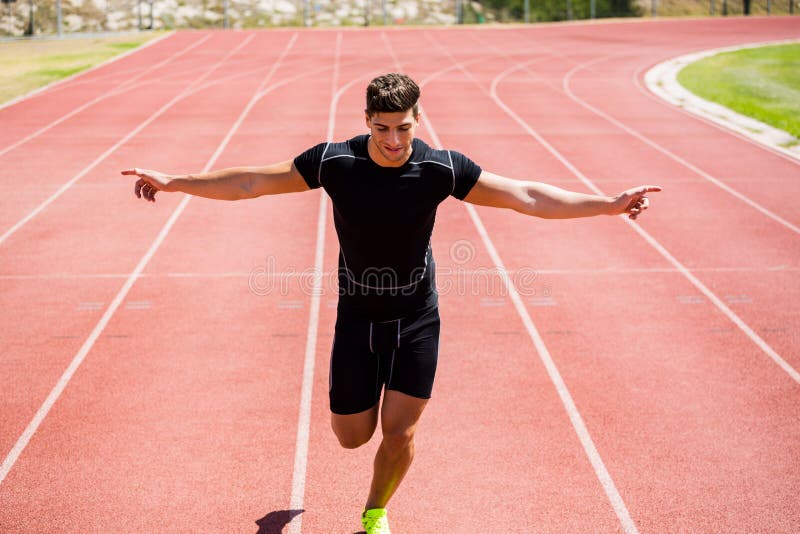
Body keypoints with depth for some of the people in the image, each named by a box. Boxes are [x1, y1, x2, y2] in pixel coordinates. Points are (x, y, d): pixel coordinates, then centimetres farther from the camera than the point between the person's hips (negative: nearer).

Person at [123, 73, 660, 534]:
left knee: (399, 433, -1)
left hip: (416, 320, 0)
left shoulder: (441, 168, -17)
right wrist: (174, 182, -6)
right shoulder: (334, 162, -17)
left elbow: (527, 195, -13)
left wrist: (609, 203, -17)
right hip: (357, 318, 0)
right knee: (352, 435, 5)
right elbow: (252, 181, -7)